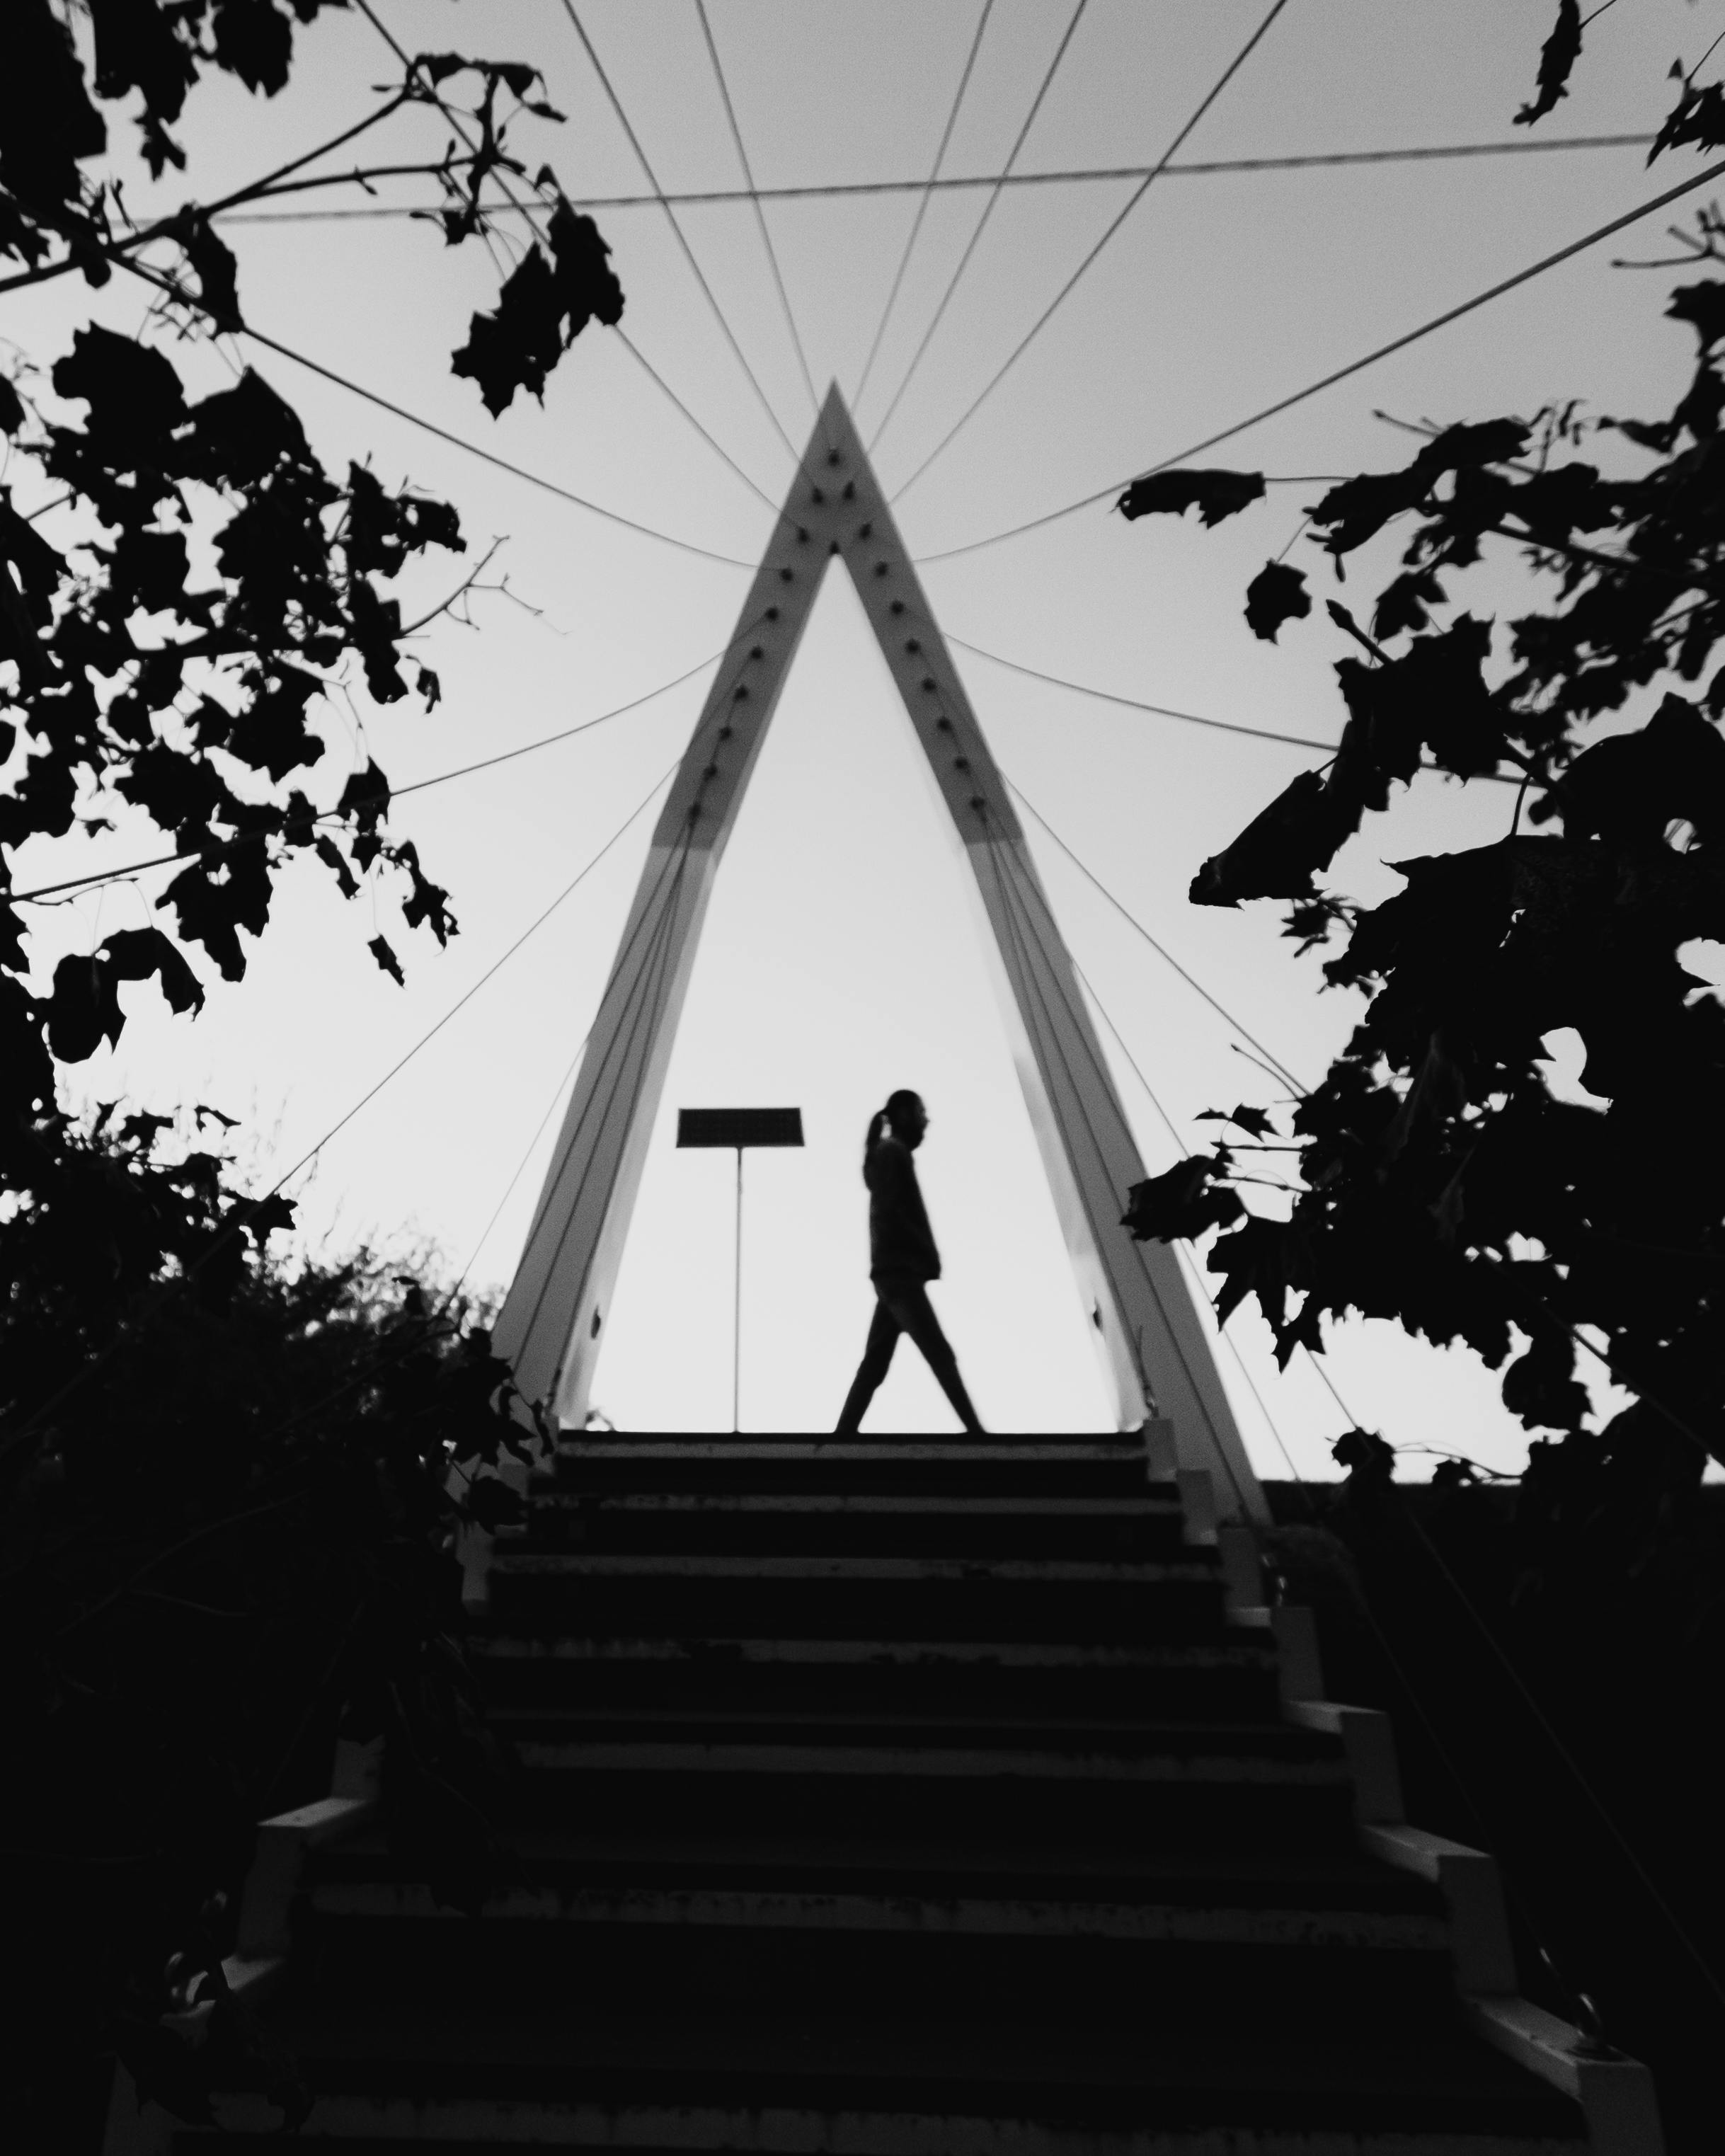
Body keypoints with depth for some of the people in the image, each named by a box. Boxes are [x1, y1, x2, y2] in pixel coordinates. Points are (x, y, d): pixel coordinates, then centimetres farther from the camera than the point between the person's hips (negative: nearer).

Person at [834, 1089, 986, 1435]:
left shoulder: (887, 1153, 23)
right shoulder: (893, 1152, -5)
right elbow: (890, 1213, -15)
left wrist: (924, 1257, 8)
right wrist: (928, 1256, -12)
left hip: (894, 1271, 9)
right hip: (900, 1271, -9)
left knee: (873, 1365, 5)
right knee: (941, 1357, -11)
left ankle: (843, 1433, 3)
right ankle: (975, 1430, -11)